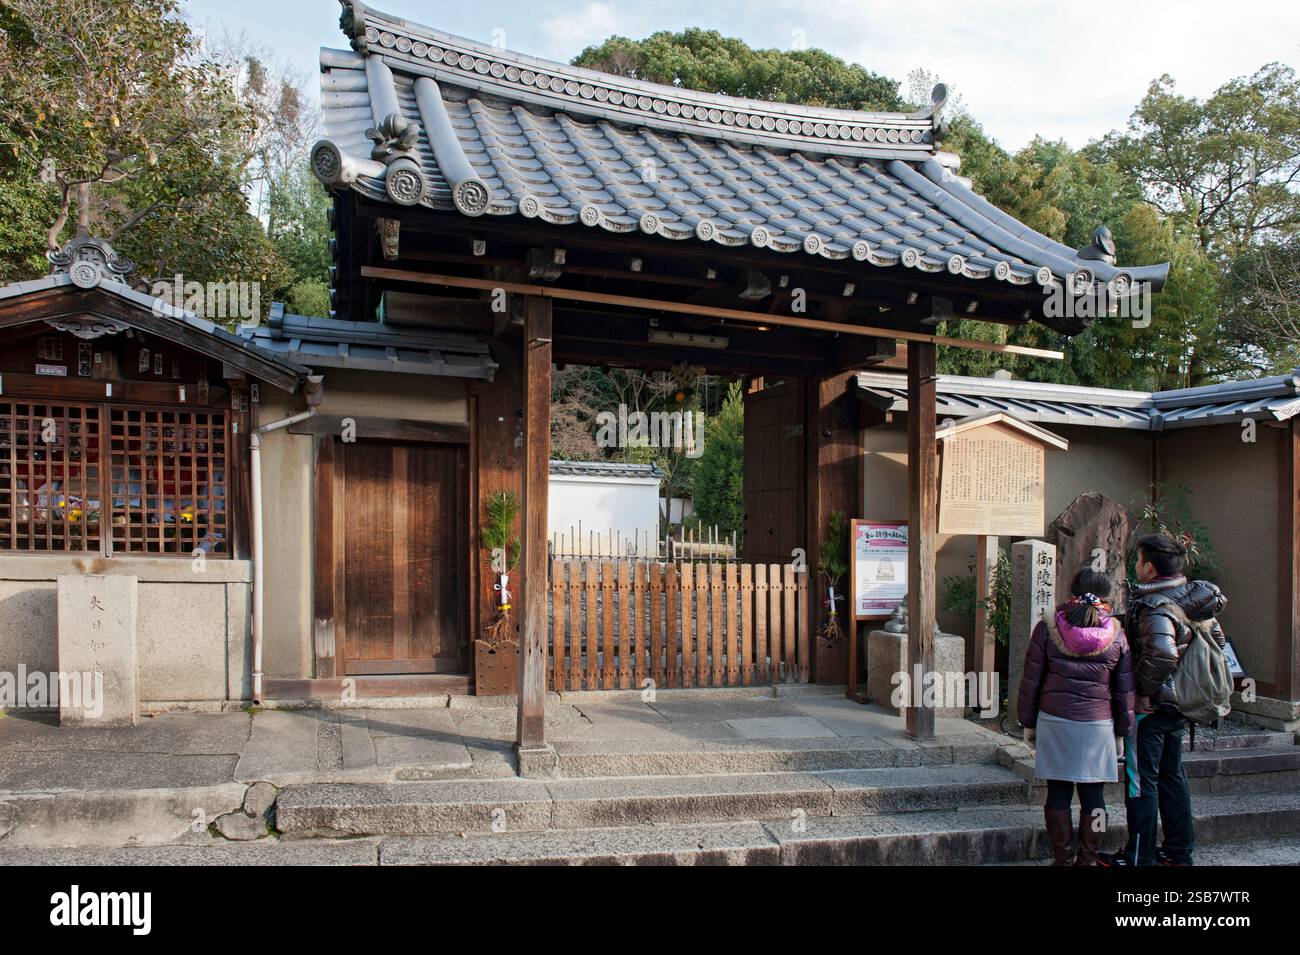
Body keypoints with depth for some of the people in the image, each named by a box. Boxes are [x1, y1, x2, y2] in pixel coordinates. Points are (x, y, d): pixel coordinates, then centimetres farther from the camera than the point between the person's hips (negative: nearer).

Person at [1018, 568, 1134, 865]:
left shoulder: (1047, 627, -3)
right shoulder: (1116, 634, 1)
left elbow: (1031, 681, 0)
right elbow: (1125, 690, 5)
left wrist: (1028, 723, 9)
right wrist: (1122, 731, 14)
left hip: (1054, 721, -1)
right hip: (1098, 726, 1)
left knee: (1058, 793, 7)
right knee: (1093, 796, 9)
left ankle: (1063, 859, 13)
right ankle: (1088, 859, 17)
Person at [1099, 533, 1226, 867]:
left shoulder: (1155, 607, -23)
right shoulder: (1193, 601, 5)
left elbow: (1161, 654, -38)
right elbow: (1217, 638, 16)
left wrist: (1144, 693, -25)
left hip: (1150, 706, -9)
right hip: (1178, 704, 9)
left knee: (1141, 782, 1)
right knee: (1172, 775, 19)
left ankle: (1139, 857, 10)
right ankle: (1179, 852, 29)